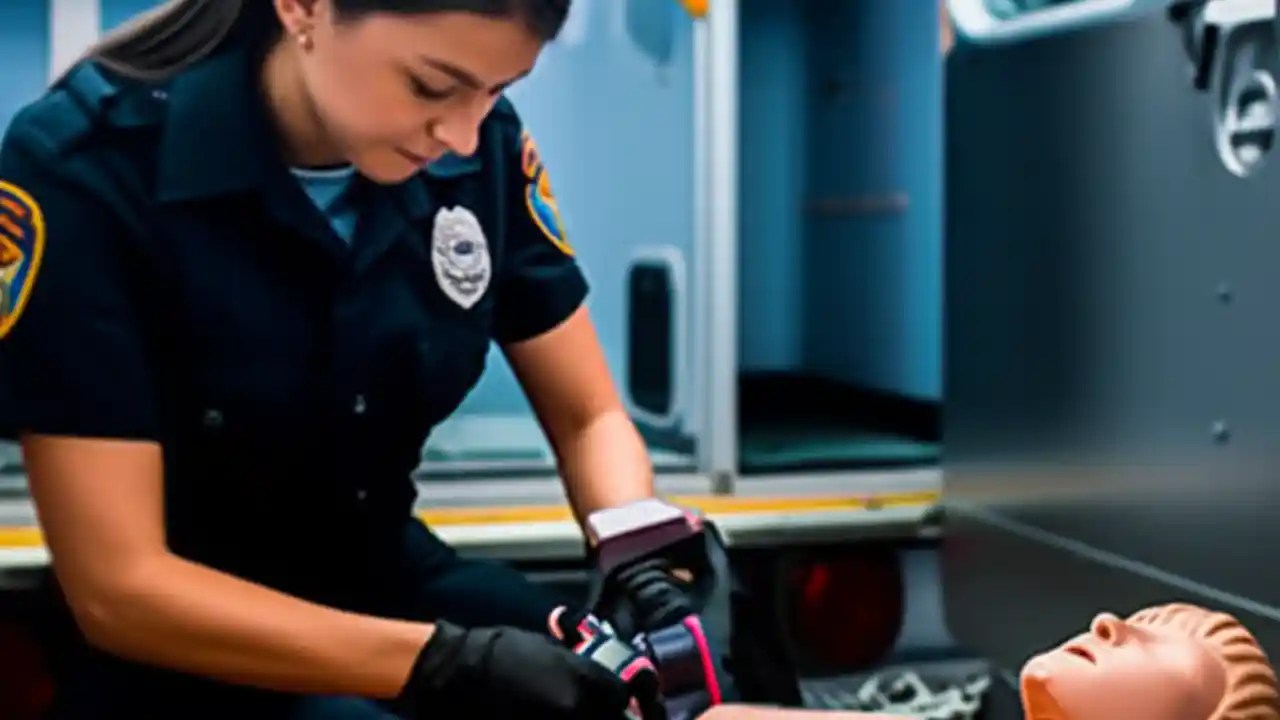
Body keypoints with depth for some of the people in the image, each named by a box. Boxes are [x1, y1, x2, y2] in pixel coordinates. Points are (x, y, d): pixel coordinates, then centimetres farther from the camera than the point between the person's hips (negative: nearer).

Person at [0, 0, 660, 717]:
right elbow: (117, 586, -23)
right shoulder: (83, 170, -22)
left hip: (392, 585, 4)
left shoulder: (483, 146, -9)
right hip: (187, 659, -4)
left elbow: (589, 417, 1)